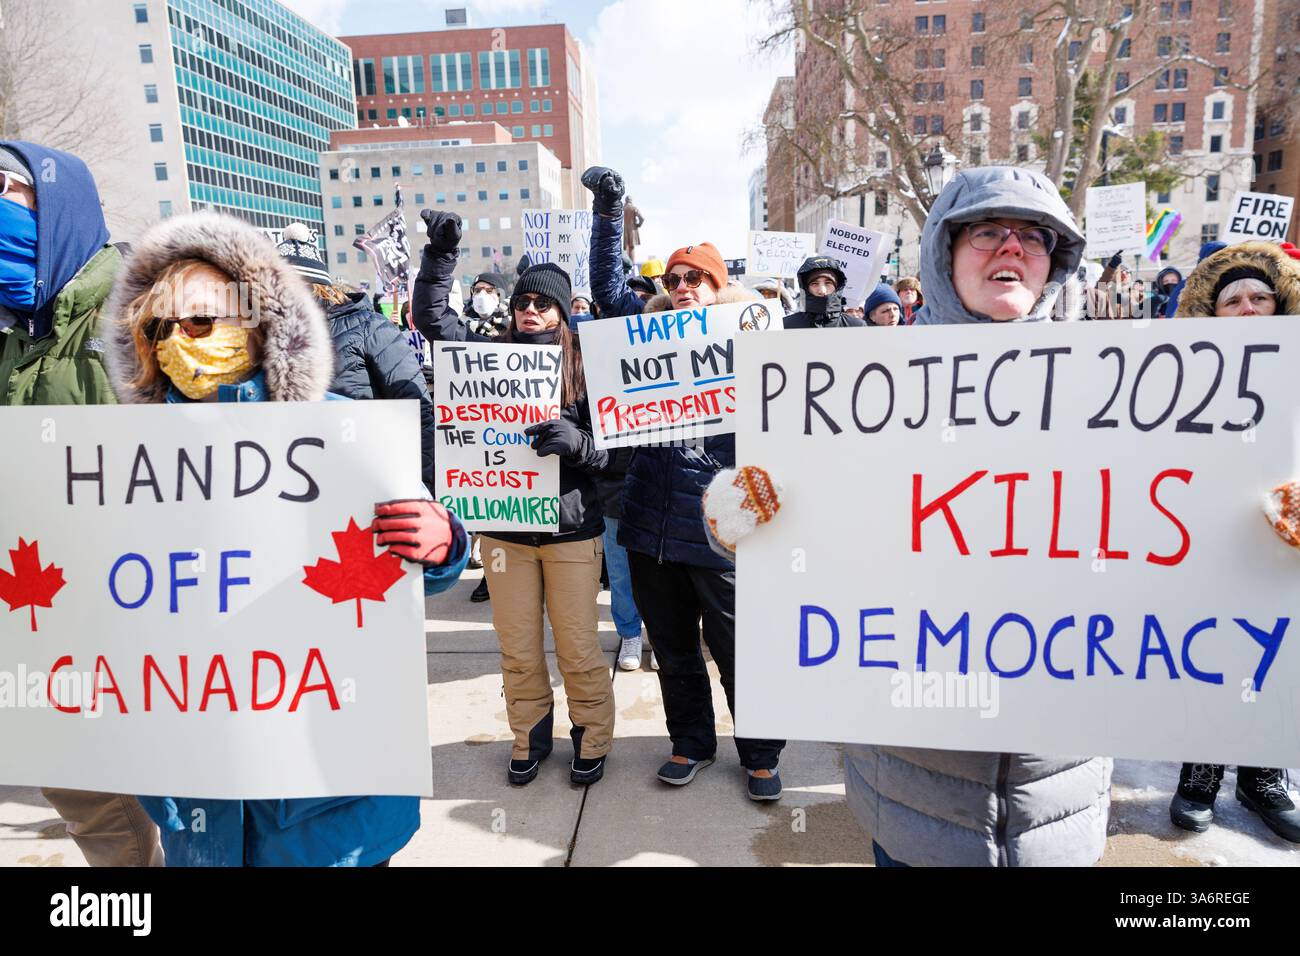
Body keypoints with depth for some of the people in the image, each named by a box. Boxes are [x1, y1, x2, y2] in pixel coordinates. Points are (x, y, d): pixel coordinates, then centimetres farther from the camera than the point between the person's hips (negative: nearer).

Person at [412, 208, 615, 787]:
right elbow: (431, 317, 5)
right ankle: (531, 738, 34)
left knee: (577, 646, 7)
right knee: (517, 647, 13)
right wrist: (440, 252, -4)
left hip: (571, 526, -2)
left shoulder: (583, 370, -3)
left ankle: (592, 739, 29)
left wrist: (576, 440, -27)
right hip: (503, 526, 3)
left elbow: (611, 451, -7)